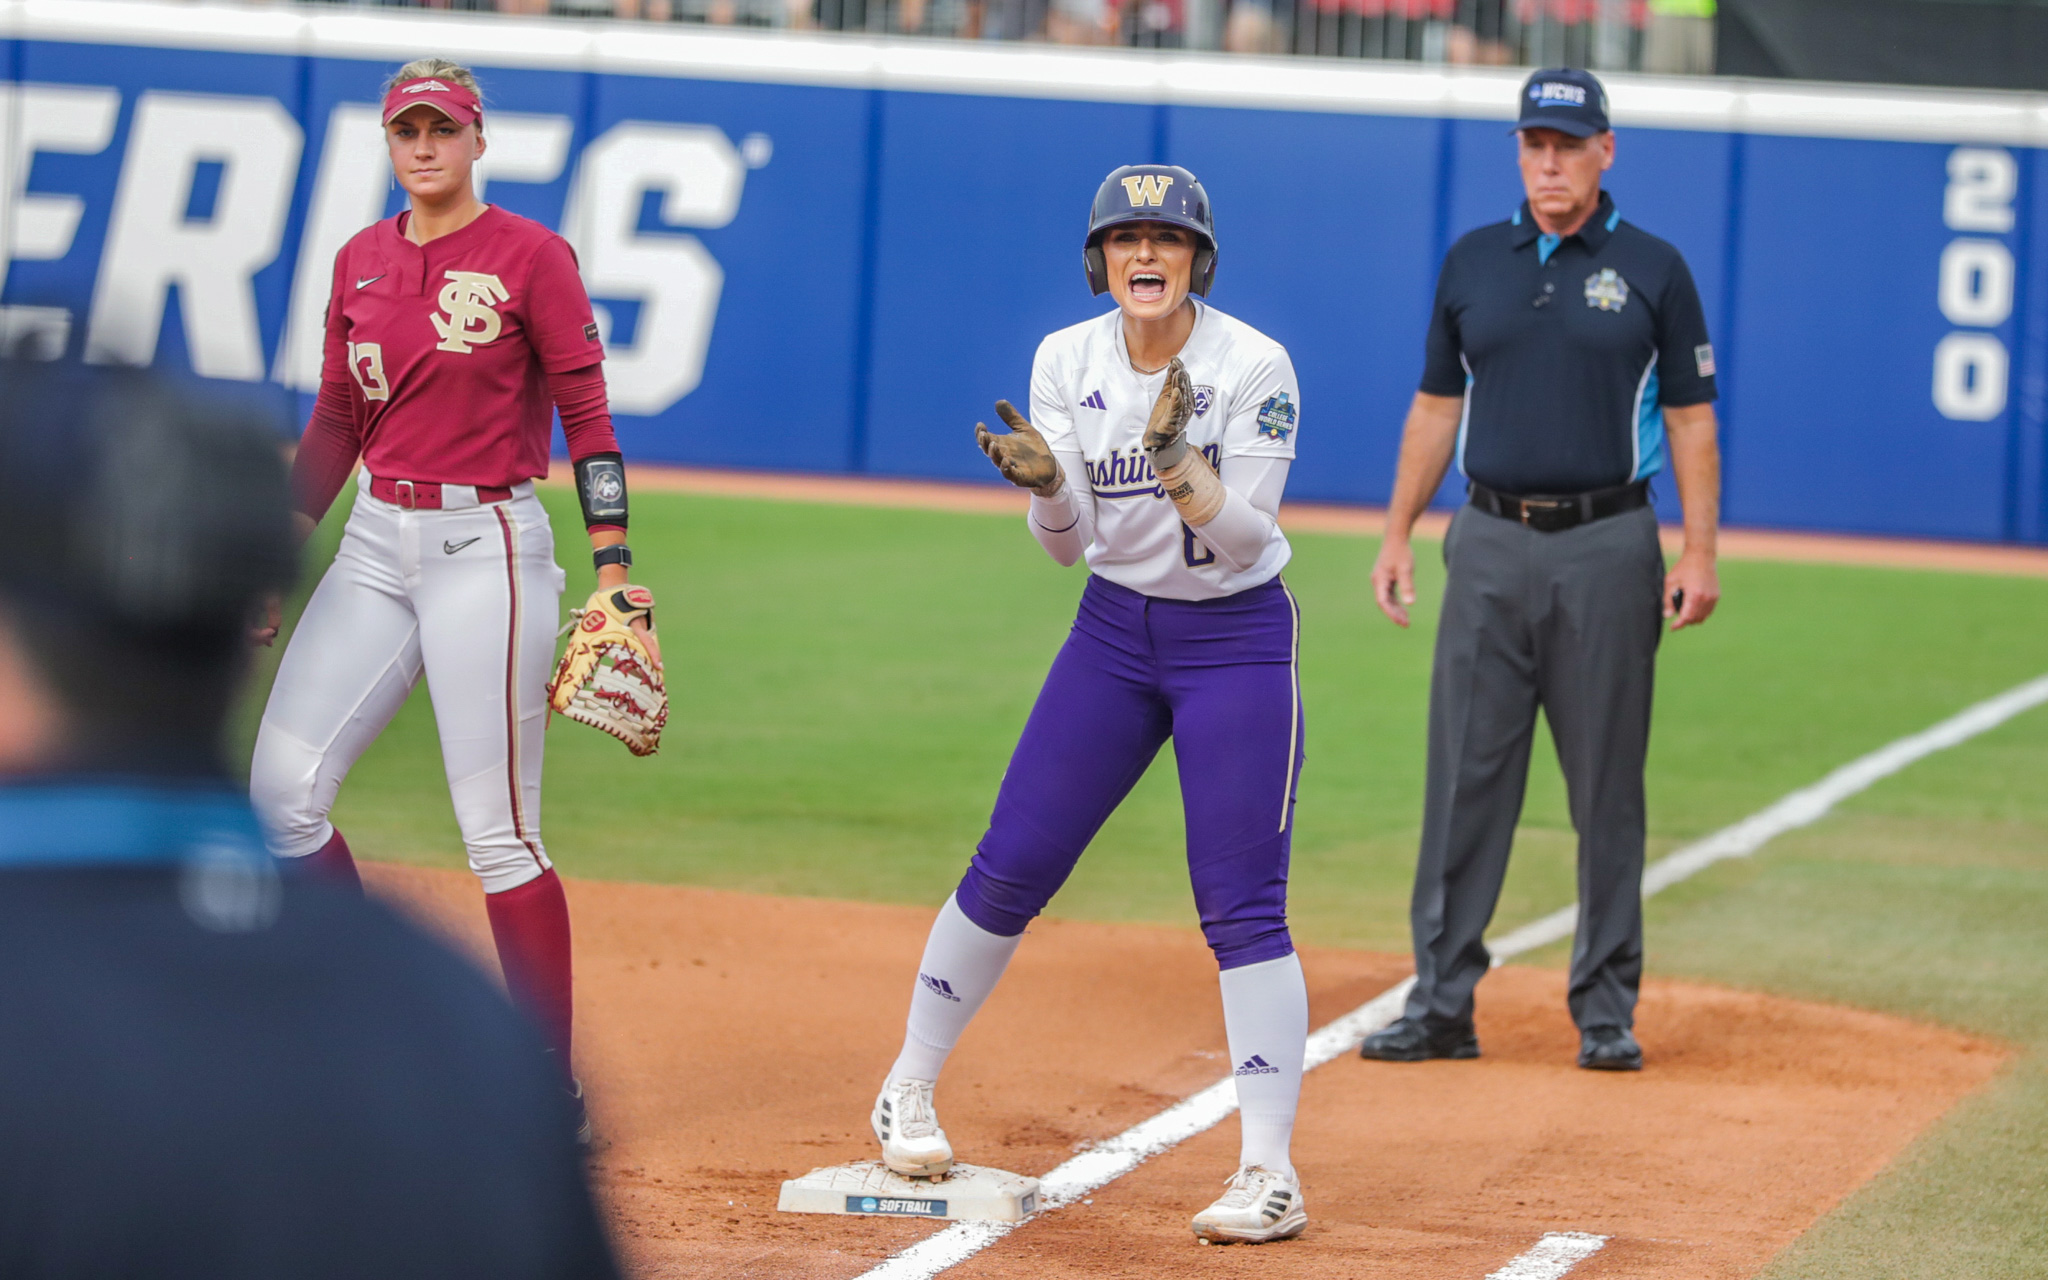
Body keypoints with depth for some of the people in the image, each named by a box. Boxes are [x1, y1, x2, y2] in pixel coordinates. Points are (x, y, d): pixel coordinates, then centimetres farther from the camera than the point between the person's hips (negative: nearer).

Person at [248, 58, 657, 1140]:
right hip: (376, 546, 6)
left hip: (488, 547, -6)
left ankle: (553, 1094, 0)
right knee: (283, 788, -2)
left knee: (498, 831, -7)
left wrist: (613, 568, -14)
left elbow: (586, 413, -7)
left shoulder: (530, 256, -5)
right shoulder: (360, 261, 11)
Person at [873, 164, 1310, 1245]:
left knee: (1242, 908, -10)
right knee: (1009, 867, 4)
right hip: (1113, 632, 4)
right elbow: (1066, 542, -5)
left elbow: (1244, 539, -18)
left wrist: (1176, 458, -33)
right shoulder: (1067, 362, -3)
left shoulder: (1253, 367, -15)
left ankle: (1270, 1174, -10)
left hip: (1238, 640, -4)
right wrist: (1045, 482, -26)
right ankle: (909, 1091, 22)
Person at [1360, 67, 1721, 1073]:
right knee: (1464, 774, -1)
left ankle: (1607, 1009, 8)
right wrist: (1396, 533, 7)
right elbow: (1436, 406, 14)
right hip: (1490, 546, 2)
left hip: (1607, 548, -2)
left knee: (1607, 783, 1)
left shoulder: (1652, 270, 2)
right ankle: (1442, 1005, 1)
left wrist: (1699, 552, -7)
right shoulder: (1473, 263, 10)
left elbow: (1689, 418, 2)